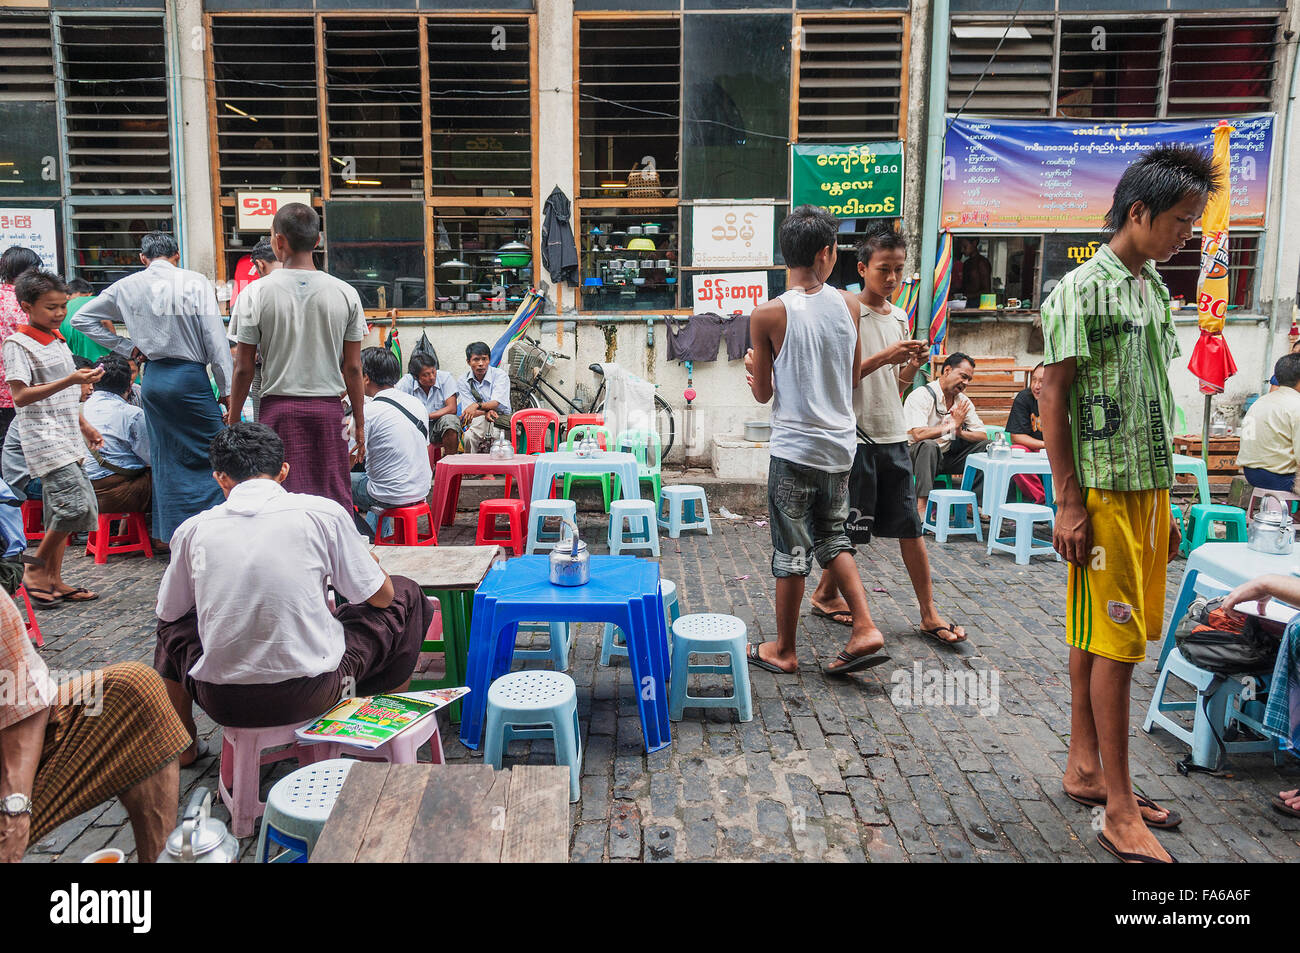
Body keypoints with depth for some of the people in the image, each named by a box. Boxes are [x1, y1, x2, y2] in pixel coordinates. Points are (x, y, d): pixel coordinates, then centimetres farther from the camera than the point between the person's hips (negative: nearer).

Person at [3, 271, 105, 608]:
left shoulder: (58, 341, 16)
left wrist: (84, 426, 24)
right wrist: (71, 380, -25)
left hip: (67, 440, 8)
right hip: (45, 441, -8)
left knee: (59, 511, 9)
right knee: (77, 505, -16)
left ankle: (54, 579, 15)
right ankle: (35, 570, 0)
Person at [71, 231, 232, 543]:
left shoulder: (127, 287, 7)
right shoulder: (194, 282, -5)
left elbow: (81, 318, 16)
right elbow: (214, 337, -8)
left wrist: (127, 347, 14)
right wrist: (226, 388, -4)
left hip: (153, 378, 5)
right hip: (190, 376, -5)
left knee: (165, 460, 11)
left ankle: (174, 536, 17)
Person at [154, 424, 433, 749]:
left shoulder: (192, 529, 1)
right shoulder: (323, 513, -6)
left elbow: (169, 612, 17)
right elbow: (380, 597, 4)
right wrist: (371, 562, 26)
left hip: (220, 704, 3)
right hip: (310, 696, -3)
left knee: (175, 619, 34)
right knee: (405, 595, 18)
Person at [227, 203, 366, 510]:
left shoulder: (255, 294, -3)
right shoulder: (345, 294, 1)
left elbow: (243, 369, -1)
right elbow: (352, 368, 3)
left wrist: (233, 423, 8)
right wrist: (360, 424, 11)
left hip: (278, 408, -1)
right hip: (329, 408, 1)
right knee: (336, 497, 6)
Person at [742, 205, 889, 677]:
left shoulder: (768, 315, -14)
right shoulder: (846, 305, 0)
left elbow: (763, 393, -4)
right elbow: (854, 377, 10)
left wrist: (753, 366, 16)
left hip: (795, 448, -5)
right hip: (840, 443, 5)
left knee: (792, 550, 6)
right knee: (831, 537, 22)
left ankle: (783, 650, 20)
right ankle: (865, 629, 14)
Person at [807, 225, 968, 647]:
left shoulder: (899, 316, 14)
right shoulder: (848, 310, -7)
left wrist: (912, 366, -3)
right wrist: (884, 357, -20)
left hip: (893, 433, 6)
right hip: (857, 433, -6)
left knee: (910, 524, 6)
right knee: (851, 525, 4)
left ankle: (929, 613, 13)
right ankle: (826, 594, 26)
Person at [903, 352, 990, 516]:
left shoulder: (963, 401, 7)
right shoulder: (920, 396, -15)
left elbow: (983, 435, 3)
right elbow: (918, 434, -29)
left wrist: (960, 432, -19)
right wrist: (952, 424, -22)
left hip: (947, 457, 7)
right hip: (917, 454, -7)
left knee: (985, 445, -6)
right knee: (929, 445, -38)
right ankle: (922, 507, -41)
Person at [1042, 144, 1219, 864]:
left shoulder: (1155, 288, 15)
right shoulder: (1081, 290, -10)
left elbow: (1155, 400, 18)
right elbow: (1053, 398, -12)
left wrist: (1164, 503, 18)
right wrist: (1068, 503, -16)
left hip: (1148, 489, 8)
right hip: (1102, 492, -7)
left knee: (1098, 638, 13)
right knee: (1114, 643, -4)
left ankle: (1086, 768, 25)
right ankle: (1119, 811, 5)